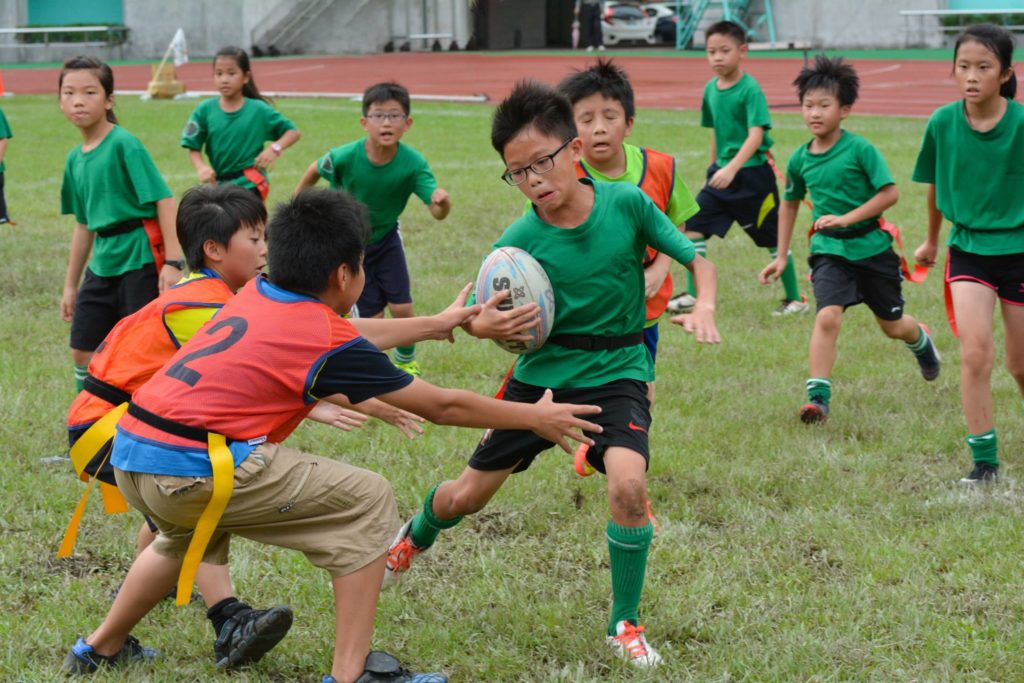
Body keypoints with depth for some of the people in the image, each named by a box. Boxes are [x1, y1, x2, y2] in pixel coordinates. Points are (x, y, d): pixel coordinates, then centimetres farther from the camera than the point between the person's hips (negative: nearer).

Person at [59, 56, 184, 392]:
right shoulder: (75, 159, 11)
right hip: (103, 262, 7)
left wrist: (173, 262, -23)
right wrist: (71, 285, 23)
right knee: (83, 352, 8)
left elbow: (163, 200, -16)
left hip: (141, 258, -7)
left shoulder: (124, 144, -11)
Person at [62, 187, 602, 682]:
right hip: (192, 469, -8)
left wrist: (436, 325, 45)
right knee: (368, 500, 1)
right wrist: (534, 417, 17)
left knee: (192, 530, 41)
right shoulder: (327, 343, -4)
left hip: (132, 455, 8)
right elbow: (441, 406, 4)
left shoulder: (257, 296, 16)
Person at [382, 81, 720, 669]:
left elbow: (697, 259, -4)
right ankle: (414, 539, 50)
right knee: (468, 495, 11)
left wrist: (705, 307, -23)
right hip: (542, 373, 1)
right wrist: (488, 326, -26)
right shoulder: (519, 241, -13)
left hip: (616, 373, -1)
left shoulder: (627, 203, -14)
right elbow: (478, 318, -3)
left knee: (628, 484, -28)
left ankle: (625, 624, -6)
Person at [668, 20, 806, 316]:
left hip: (752, 173, -6)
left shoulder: (750, 90, -16)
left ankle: (795, 299, 17)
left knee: (774, 239, 3)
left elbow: (756, 135, -25)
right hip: (722, 172, 7)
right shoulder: (710, 89, 5)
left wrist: (732, 168, -37)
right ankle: (693, 295, 6)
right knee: (694, 225, -2)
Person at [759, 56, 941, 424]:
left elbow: (890, 192, -16)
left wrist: (847, 218, -23)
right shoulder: (800, 159, 0)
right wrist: (781, 256, 15)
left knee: (893, 326, 14)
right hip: (829, 250, 2)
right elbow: (789, 204, 16)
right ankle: (818, 398, -18)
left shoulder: (860, 149, -13)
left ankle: (921, 341, 50)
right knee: (827, 316, -21)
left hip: (872, 246, -2)